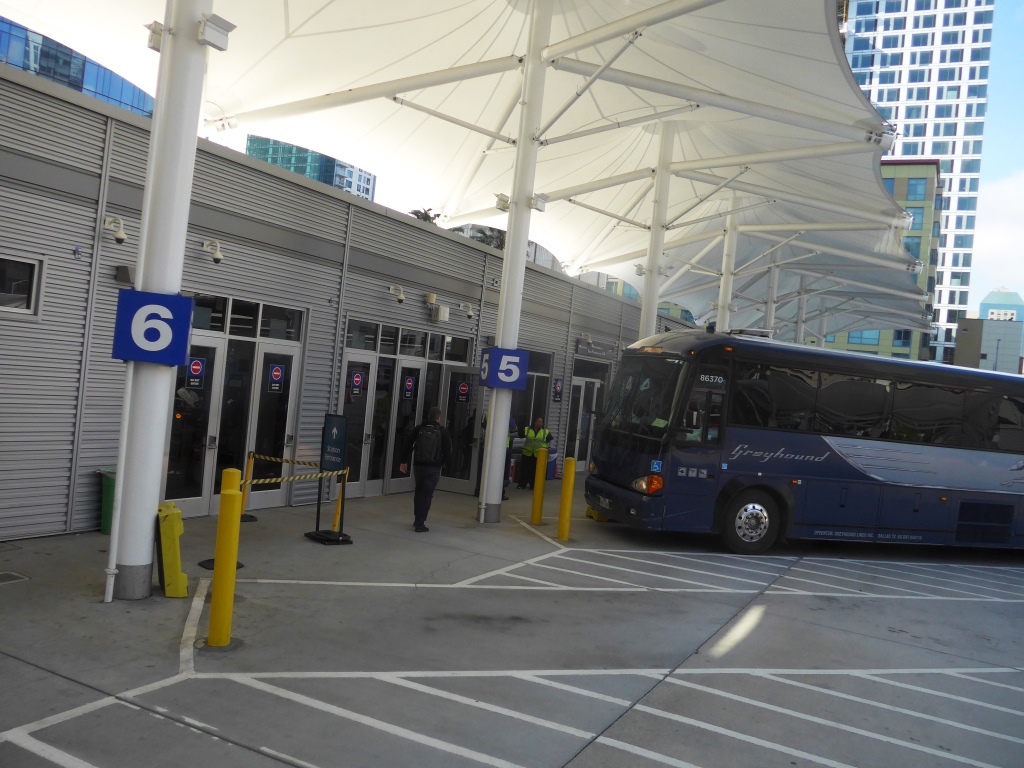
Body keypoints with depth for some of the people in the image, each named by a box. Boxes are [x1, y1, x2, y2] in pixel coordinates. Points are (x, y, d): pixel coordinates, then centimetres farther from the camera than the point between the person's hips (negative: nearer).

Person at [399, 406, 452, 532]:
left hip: (418, 466, 3)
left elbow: (408, 445, 4)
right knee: (427, 495, 2)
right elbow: (448, 451, -6)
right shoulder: (443, 432, -4)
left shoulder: (419, 429, 3)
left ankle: (417, 520, 26)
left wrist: (404, 462, 14)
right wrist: (441, 463, 9)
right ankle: (420, 524, 1)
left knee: (419, 492, 21)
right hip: (434, 468, -3)